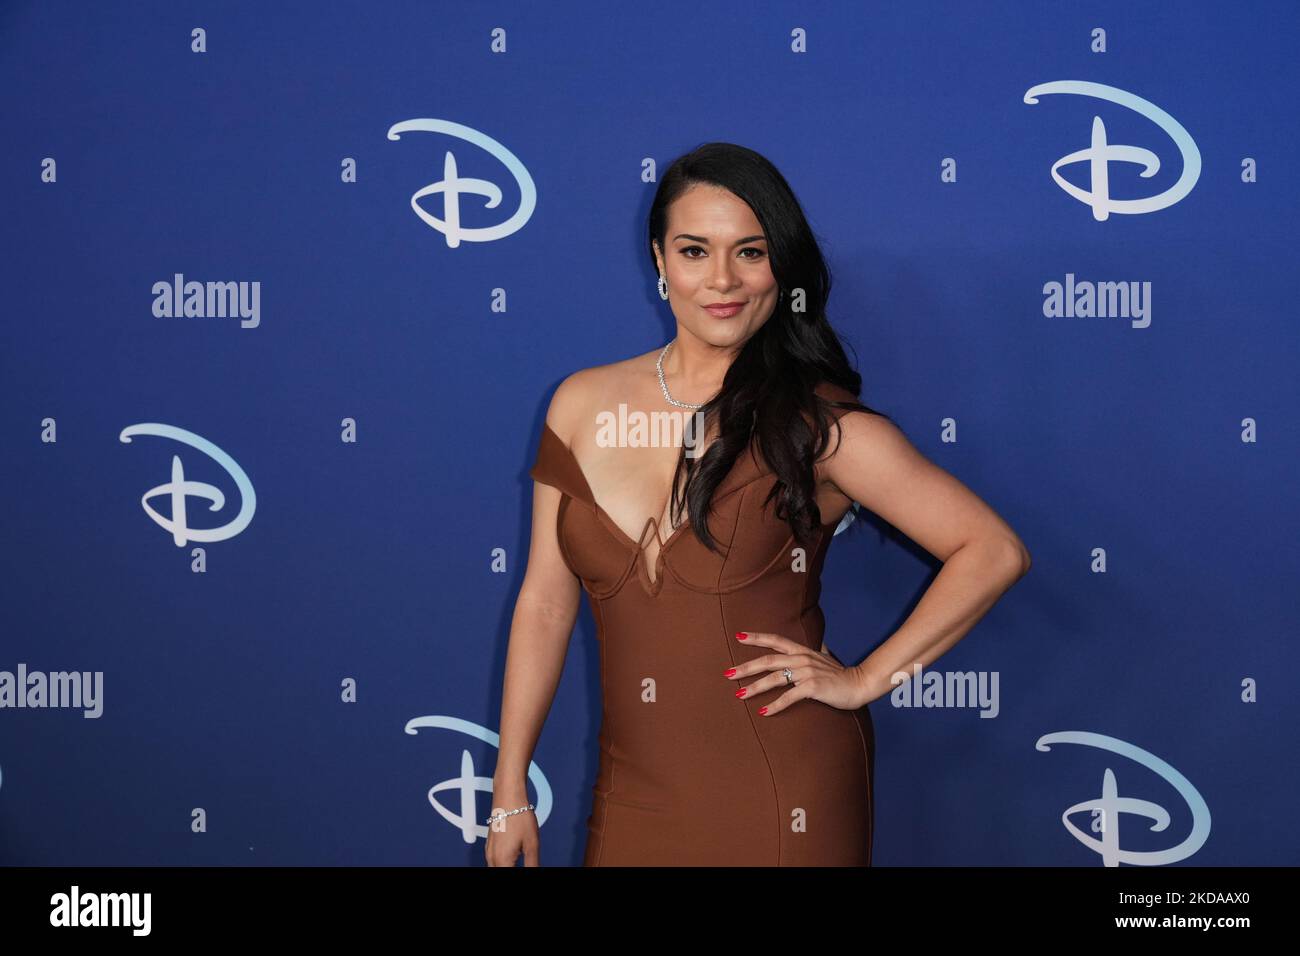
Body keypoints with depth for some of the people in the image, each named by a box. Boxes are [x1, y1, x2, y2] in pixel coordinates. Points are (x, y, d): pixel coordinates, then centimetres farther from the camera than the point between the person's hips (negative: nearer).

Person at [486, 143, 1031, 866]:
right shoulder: (585, 404, 3)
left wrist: (867, 680, -9)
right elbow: (547, 598, 7)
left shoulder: (818, 422, -7)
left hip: (783, 797, -3)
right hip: (634, 793, 3)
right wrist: (511, 790, 7)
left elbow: (996, 552, -7)